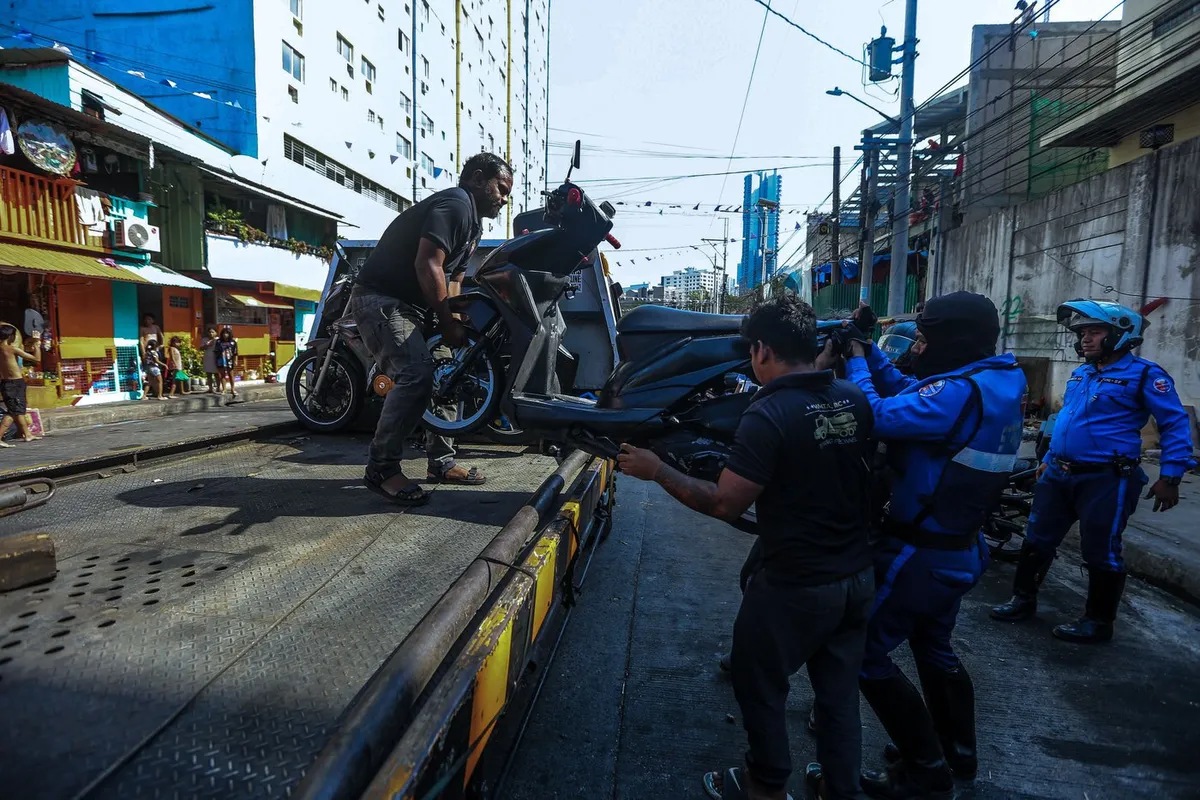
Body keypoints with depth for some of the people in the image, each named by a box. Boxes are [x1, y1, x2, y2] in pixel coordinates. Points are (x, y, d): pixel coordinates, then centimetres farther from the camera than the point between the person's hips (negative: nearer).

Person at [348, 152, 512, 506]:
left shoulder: (471, 222, 19)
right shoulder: (456, 203, -13)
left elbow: (453, 279, 17)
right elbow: (427, 266, -23)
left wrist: (456, 323, 1)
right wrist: (448, 323, -18)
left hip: (409, 304, 11)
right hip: (380, 299, -11)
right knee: (417, 374, -24)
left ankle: (441, 462, 13)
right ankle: (381, 468, -15)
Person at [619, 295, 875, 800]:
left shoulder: (769, 415, -24)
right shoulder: (855, 401, -3)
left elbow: (725, 504, -22)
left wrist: (656, 471, -12)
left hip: (794, 587, -6)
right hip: (856, 578, 7)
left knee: (758, 683, 17)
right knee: (839, 688, 22)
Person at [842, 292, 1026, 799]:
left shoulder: (961, 392, -27)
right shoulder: (998, 381, 5)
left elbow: (878, 416, -30)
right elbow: (906, 393, 11)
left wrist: (856, 360, -14)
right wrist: (869, 351, 3)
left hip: (923, 554, -10)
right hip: (960, 548, 10)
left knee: (866, 653, 2)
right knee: (933, 647, 26)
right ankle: (957, 752, 42)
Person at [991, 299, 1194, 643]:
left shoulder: (1144, 374, -8)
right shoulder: (1079, 375, 14)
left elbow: (1176, 424, -10)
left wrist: (1170, 477, -16)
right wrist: (1049, 459, 23)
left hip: (1105, 480, -7)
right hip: (1058, 474, 7)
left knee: (1101, 554, 3)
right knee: (1037, 541, 12)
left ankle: (1098, 621, 18)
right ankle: (1023, 600, 25)